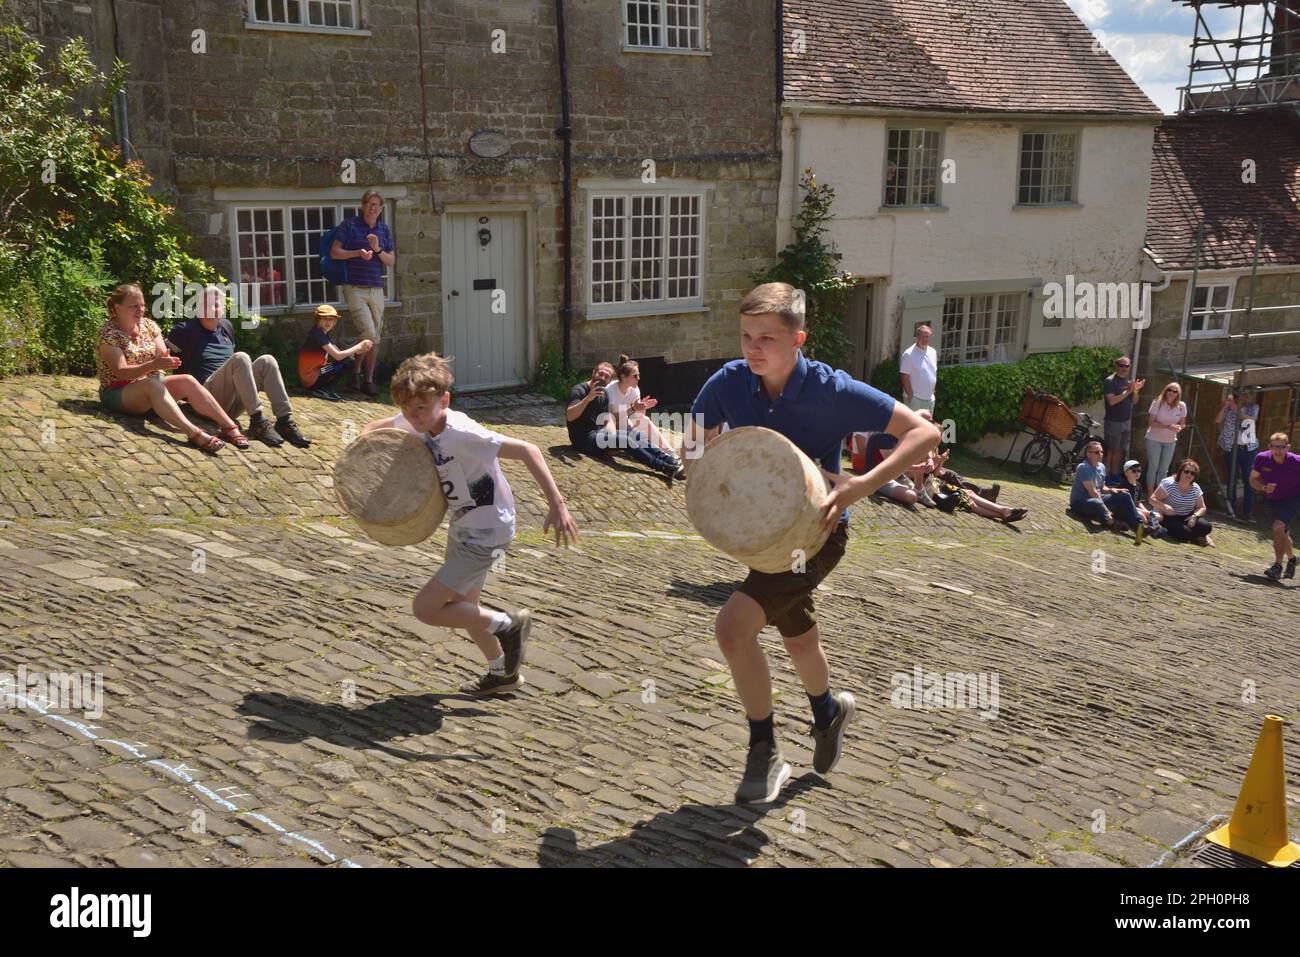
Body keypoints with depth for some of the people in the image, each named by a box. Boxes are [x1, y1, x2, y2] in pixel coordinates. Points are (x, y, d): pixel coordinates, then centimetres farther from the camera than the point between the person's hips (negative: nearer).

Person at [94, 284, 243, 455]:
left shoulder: (148, 325, 7)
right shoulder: (108, 333, -12)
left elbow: (162, 355, 1)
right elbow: (120, 372, -21)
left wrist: (167, 361, -26)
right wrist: (152, 365, -36)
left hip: (152, 383, 6)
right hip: (117, 392, -6)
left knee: (187, 381, -20)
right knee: (153, 384, -37)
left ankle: (229, 426, -29)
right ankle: (194, 433, -55)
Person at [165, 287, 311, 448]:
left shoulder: (226, 326, 19)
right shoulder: (186, 330, 0)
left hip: (234, 401, 6)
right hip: (208, 393, -6)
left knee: (266, 361, -15)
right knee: (240, 358, -29)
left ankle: (285, 421, -26)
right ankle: (257, 422, -37)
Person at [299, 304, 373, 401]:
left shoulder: (324, 334, 13)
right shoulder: (317, 334, -16)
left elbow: (340, 353, 11)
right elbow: (338, 356, -19)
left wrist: (360, 350, -3)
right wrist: (359, 346, -11)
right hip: (312, 380, -9)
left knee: (350, 359, 10)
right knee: (349, 362, -13)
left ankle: (324, 389, 5)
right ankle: (323, 389, -9)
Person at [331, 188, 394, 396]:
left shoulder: (384, 229, 12)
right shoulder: (349, 225, 0)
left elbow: (391, 261, 9)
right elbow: (334, 252, -4)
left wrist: (377, 249, -10)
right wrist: (358, 252, -17)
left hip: (376, 289, 5)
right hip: (354, 288, -5)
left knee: (375, 337, 4)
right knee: (369, 333, -16)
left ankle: (368, 380, 13)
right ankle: (358, 372, 3)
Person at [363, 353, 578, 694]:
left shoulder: (462, 433, -30)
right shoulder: (414, 422, -7)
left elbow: (527, 450, -33)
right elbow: (376, 427, 13)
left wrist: (557, 506, -38)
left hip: (486, 534, -9)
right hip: (461, 528, 9)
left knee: (425, 608, -11)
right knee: (461, 606, 23)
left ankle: (509, 624, 7)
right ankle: (503, 673, 44)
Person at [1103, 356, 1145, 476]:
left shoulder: (1128, 381, 12)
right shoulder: (1110, 381, -11)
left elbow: (1134, 401, 14)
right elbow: (1112, 401, -22)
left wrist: (1136, 390, -5)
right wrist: (1128, 391, -23)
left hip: (1126, 421, 7)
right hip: (1113, 422, -7)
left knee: (1119, 451, 11)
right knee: (1110, 451, -5)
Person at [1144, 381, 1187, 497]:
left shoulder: (1181, 406, -7)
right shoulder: (1157, 403, -16)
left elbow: (1182, 423, 4)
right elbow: (1152, 423, -18)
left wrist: (1179, 428, -21)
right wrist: (1168, 426, -32)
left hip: (1170, 441, 3)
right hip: (1154, 439, -3)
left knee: (1164, 470, 10)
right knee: (1153, 467, 4)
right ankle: (1150, 495, 13)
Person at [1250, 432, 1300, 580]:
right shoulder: (1262, 459, -18)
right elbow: (1253, 479, -5)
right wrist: (1264, 488, -24)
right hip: (1273, 500, 5)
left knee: (1278, 527, -25)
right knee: (1283, 533, 21)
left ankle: (1277, 565, -15)